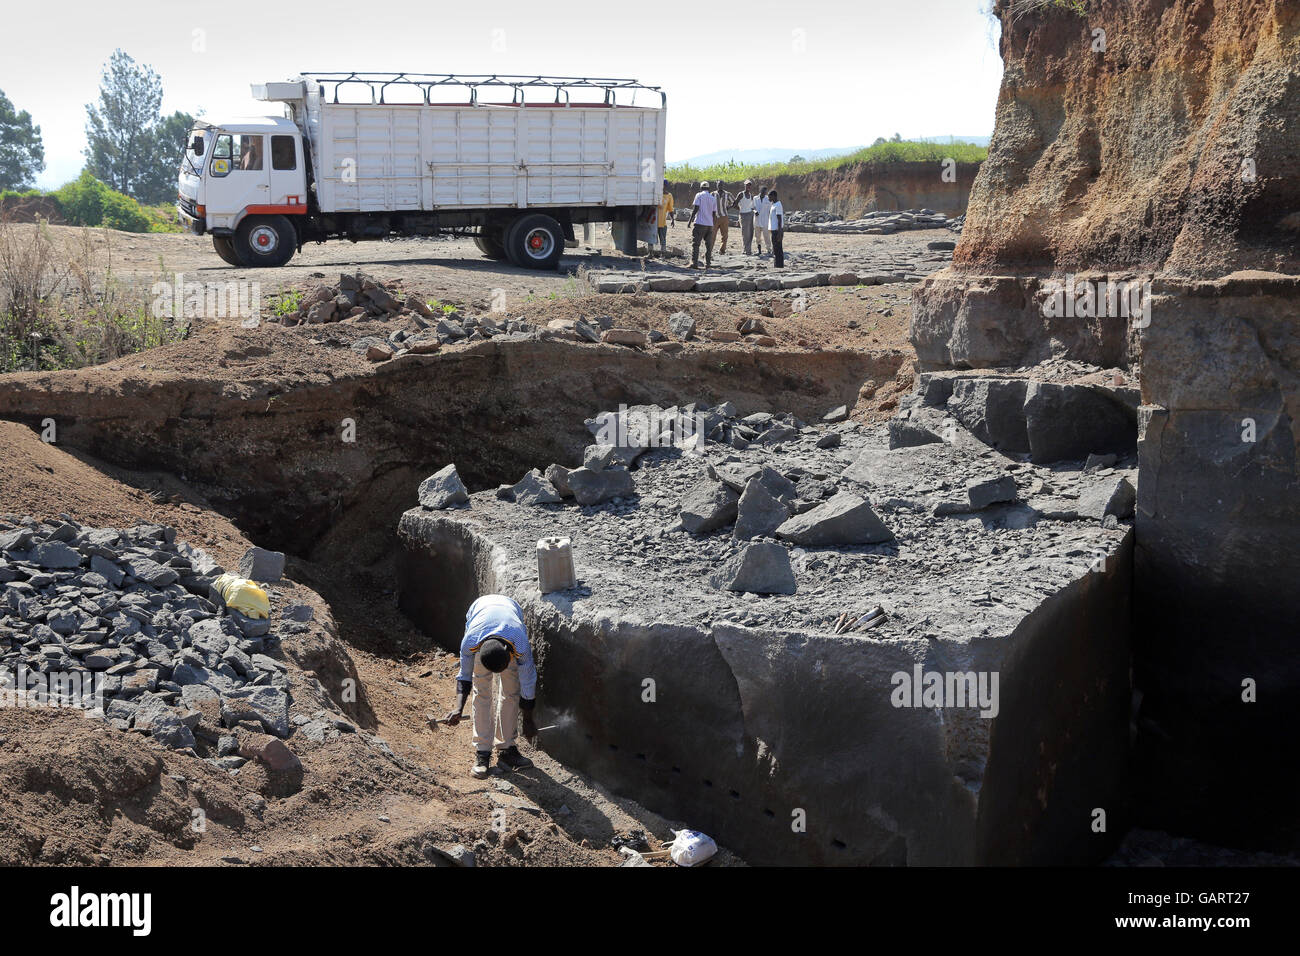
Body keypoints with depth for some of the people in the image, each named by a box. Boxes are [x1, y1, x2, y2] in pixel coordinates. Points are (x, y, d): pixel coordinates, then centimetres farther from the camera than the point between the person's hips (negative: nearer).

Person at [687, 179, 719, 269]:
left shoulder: (699, 195, -2)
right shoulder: (713, 198, 13)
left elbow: (696, 208, -9)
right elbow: (714, 212, 13)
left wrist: (690, 220, -6)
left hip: (699, 223, -5)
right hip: (710, 224, 5)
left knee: (695, 244, -4)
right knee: (708, 245, 8)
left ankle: (694, 263, -11)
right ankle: (708, 264, 6)